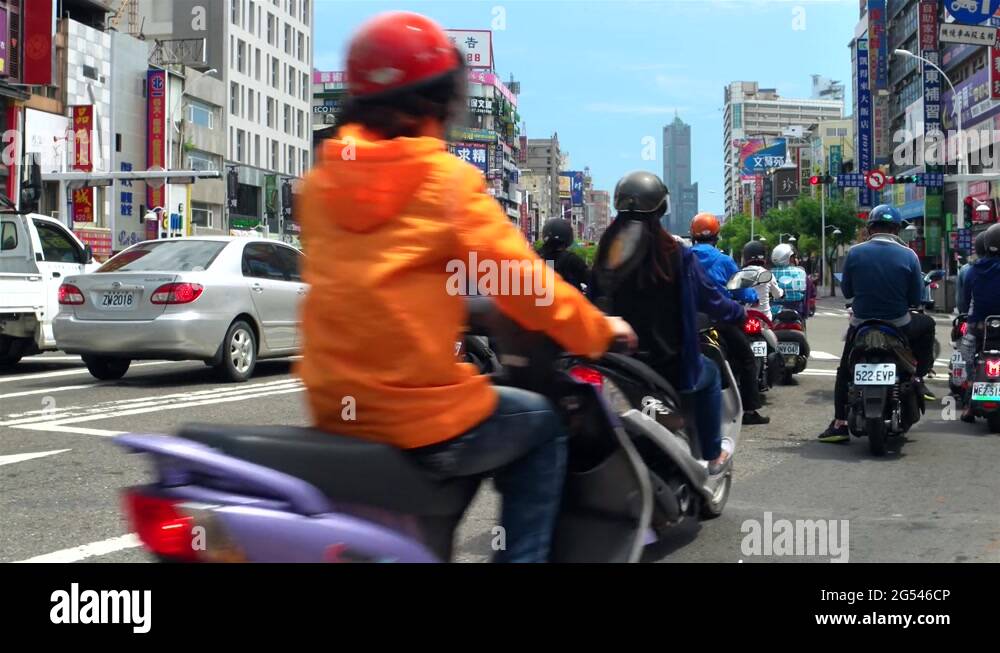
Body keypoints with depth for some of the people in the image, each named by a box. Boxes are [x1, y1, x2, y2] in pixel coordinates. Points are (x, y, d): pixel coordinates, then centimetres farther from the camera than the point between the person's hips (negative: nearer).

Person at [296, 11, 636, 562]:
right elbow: (522, 280, -7)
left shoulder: (319, 182, 7)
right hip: (424, 422, -6)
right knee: (542, 426, 20)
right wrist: (598, 331, 10)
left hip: (332, 411, 6)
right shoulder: (447, 181, -10)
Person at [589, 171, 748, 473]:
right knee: (709, 374, 28)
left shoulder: (605, 253, -1)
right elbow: (709, 298, -3)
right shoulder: (675, 255, -13)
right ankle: (713, 456, 33)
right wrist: (739, 312, 18)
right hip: (665, 362, -4)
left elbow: (595, 301, 8)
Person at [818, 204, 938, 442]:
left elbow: (846, 291, 3)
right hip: (899, 327, -1)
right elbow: (916, 298, -3)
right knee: (927, 324, 30)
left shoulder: (855, 253, -6)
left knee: (845, 370, 21)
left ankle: (839, 424, 13)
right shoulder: (908, 255, -7)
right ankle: (918, 378, 22)